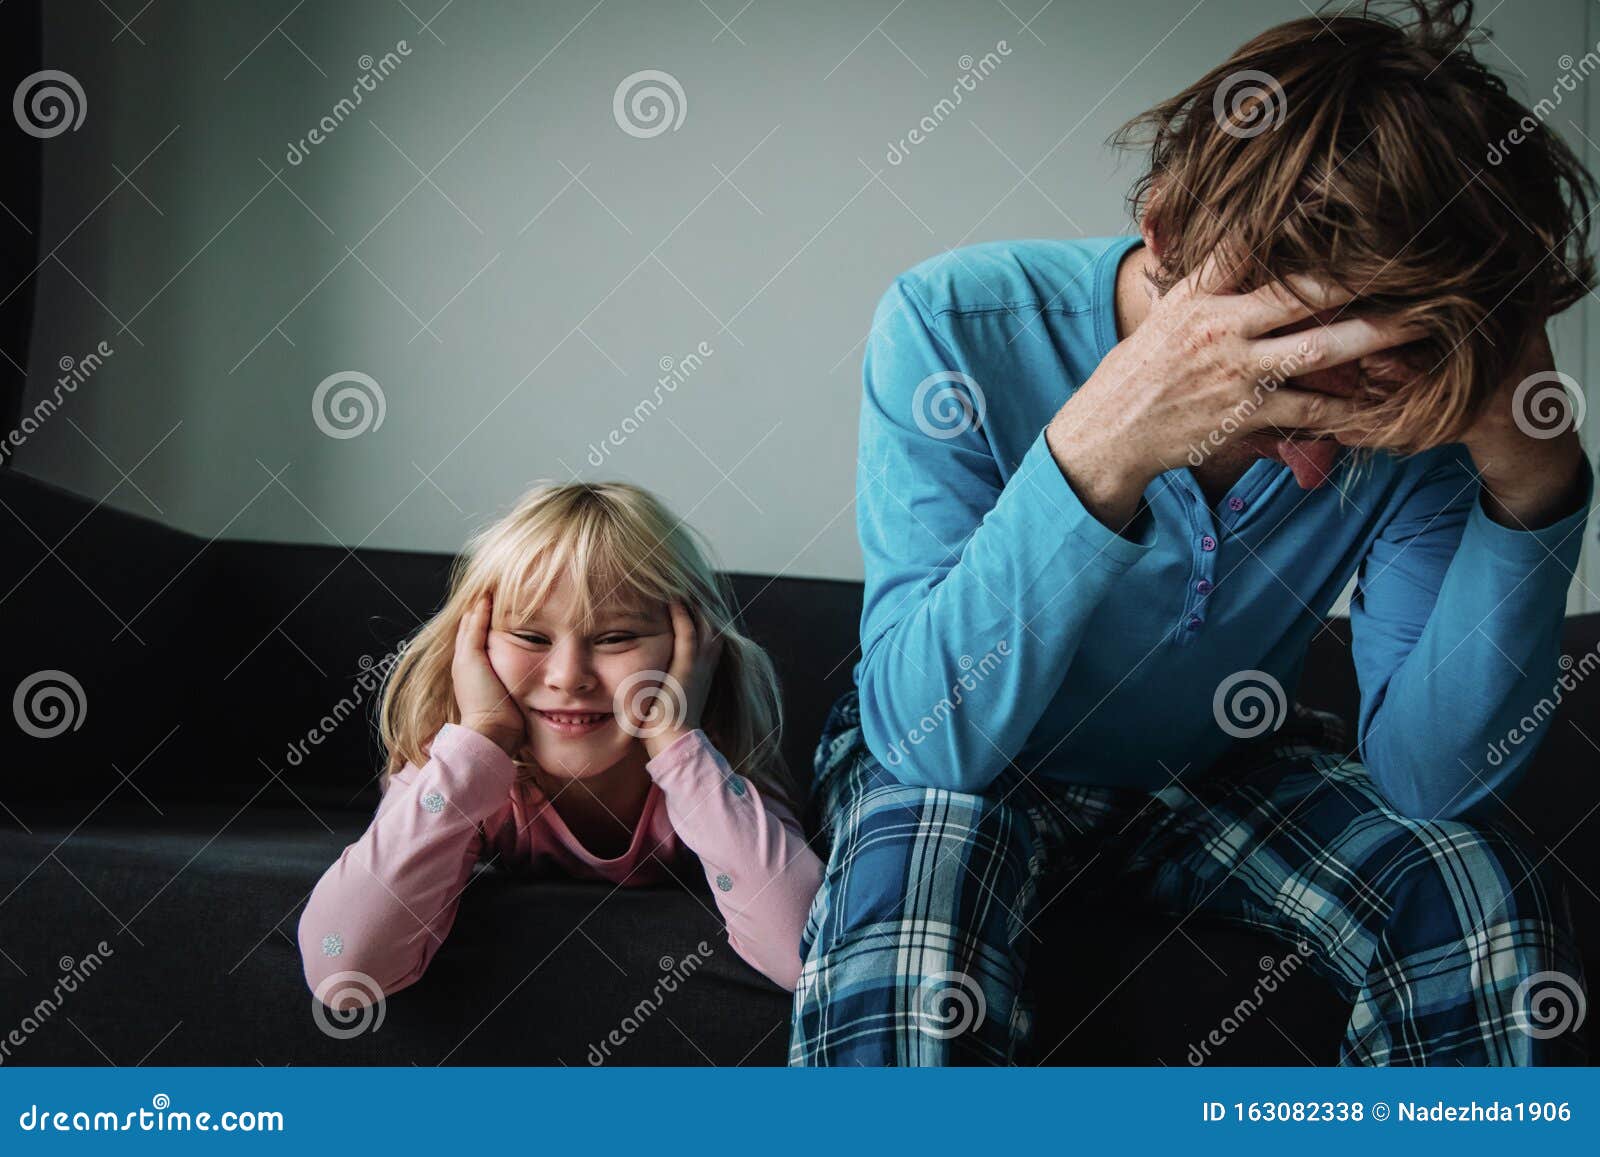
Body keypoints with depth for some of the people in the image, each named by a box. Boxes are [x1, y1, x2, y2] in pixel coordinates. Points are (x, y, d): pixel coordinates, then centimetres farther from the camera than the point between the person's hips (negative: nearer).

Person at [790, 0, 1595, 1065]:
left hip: (1216, 762, 3)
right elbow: (930, 734, -34)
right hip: (954, 761, -2)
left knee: (1489, 896, -23)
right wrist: (1099, 449, -48)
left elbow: (1429, 776, -21)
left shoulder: (1416, 403, -20)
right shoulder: (958, 325, -28)